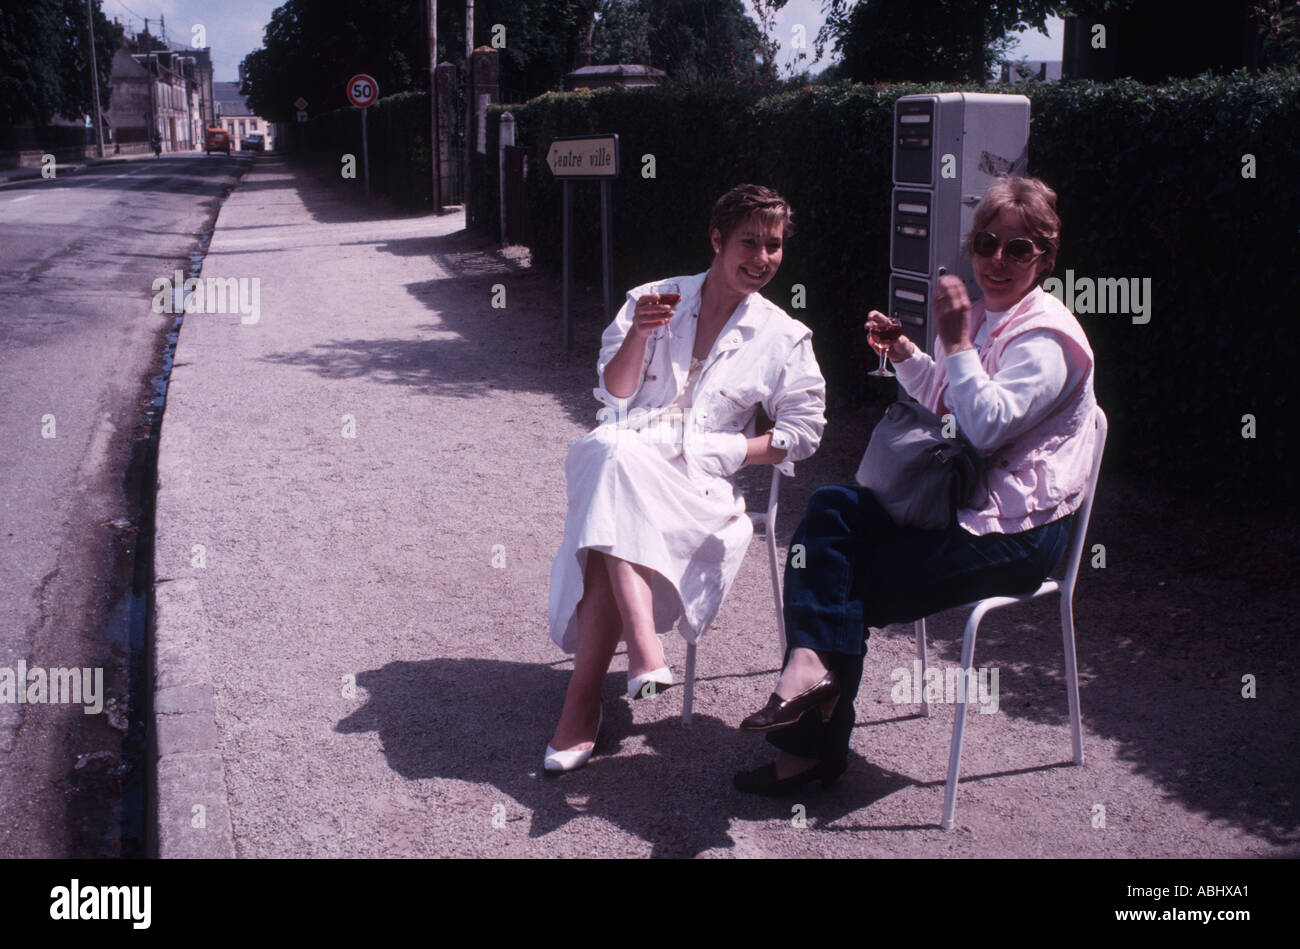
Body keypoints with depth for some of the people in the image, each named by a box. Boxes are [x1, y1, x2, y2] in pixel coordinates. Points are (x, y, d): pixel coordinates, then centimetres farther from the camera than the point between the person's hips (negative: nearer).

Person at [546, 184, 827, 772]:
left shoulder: (784, 337, 12)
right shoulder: (652, 299, 14)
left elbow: (803, 431, 7)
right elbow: (613, 396, 7)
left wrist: (728, 454, -6)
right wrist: (638, 335, -11)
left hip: (699, 482, -1)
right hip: (618, 462, 2)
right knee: (614, 451, -37)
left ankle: (583, 701, -33)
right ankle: (644, 651, -45)